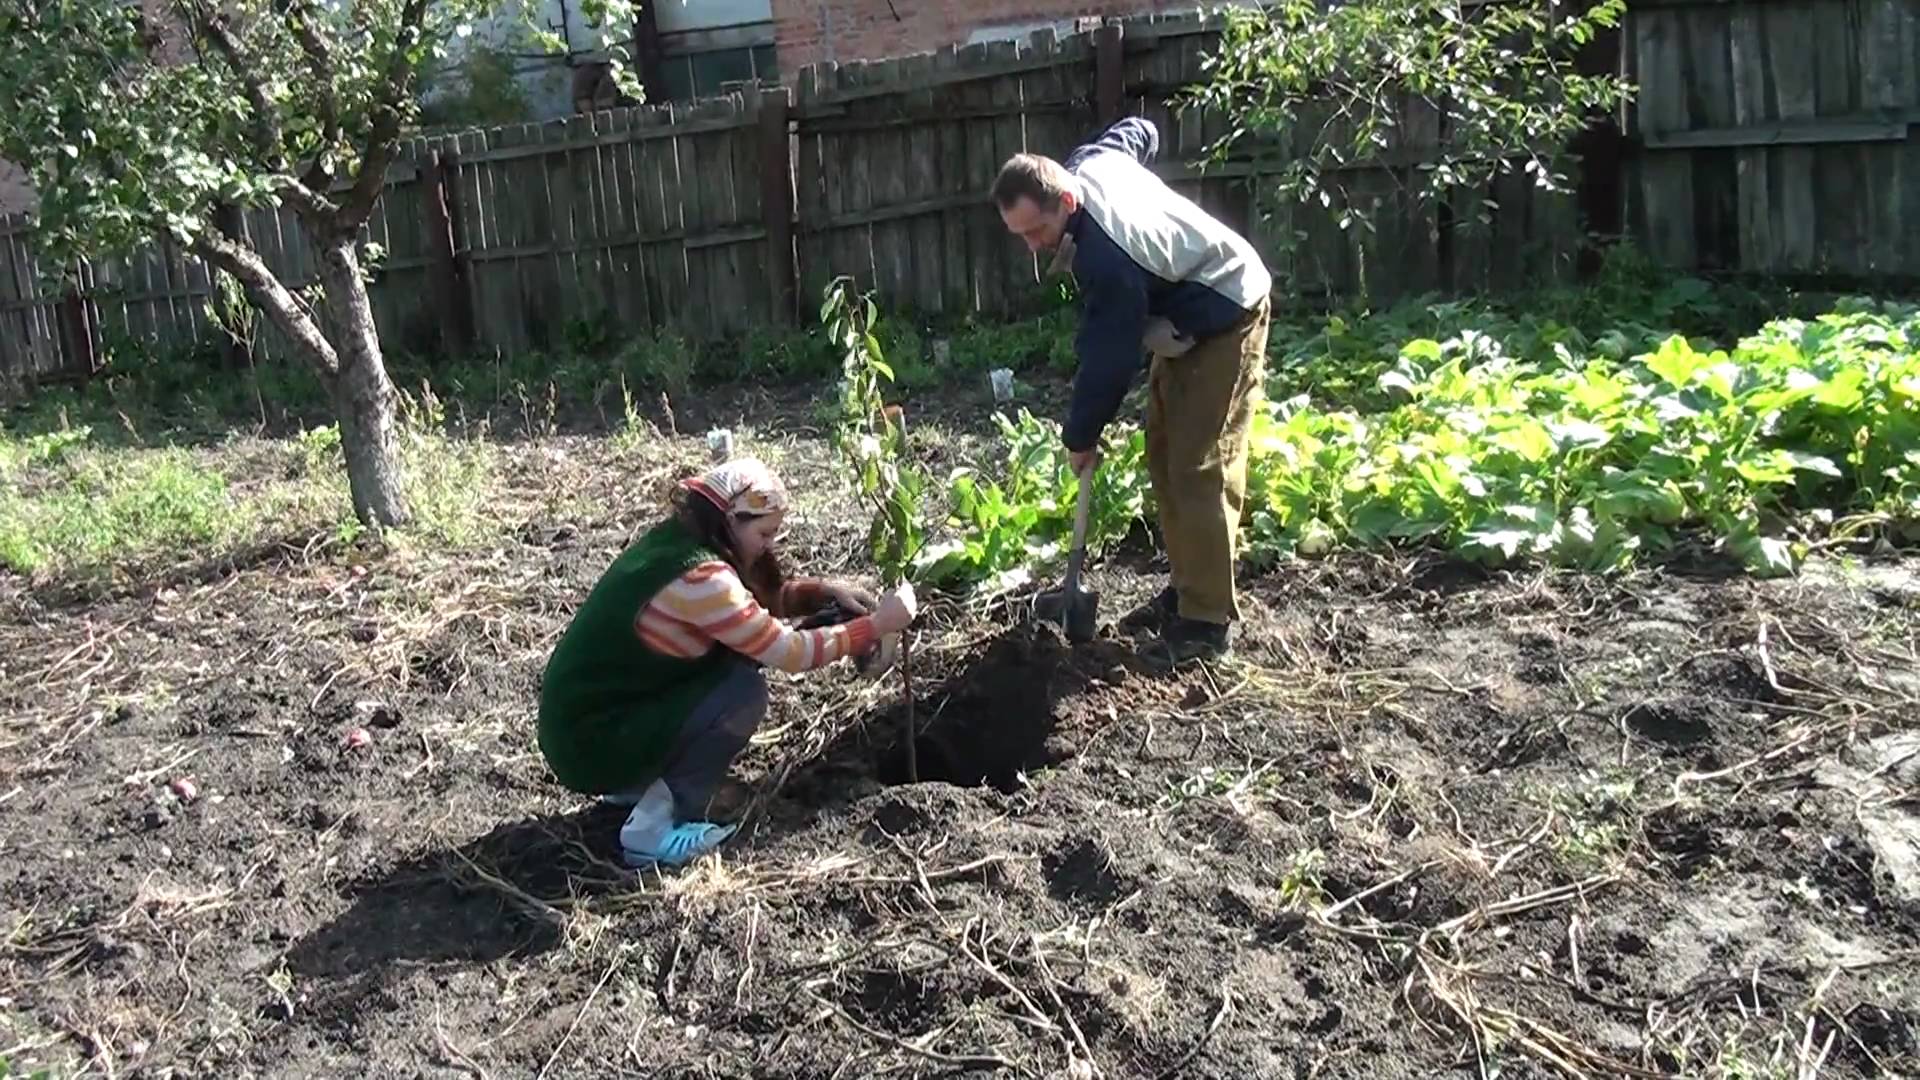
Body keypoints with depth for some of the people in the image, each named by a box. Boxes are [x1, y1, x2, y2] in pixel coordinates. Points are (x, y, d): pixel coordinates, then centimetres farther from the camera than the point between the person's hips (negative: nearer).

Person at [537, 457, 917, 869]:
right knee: (744, 691, -16)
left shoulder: (675, 542, 4)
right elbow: (790, 652, -21)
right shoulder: (697, 576, -25)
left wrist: (823, 591, -1)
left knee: (737, 655, 8)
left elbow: (759, 599, 14)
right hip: (591, 744, -9)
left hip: (585, 716, 9)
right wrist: (875, 625, -13)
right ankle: (655, 829, -8)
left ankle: (639, 784, 15)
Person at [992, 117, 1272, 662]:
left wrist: (1080, 435, -11)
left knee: (1200, 469, -14)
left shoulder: (1106, 259, -36)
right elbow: (1139, 130, 12)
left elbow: (1109, 360, -27)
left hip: (1226, 320, -10)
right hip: (1188, 314, 10)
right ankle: (1185, 590, 18)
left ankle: (1208, 621, -9)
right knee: (1165, 457, 10)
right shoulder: (1090, 161, -10)